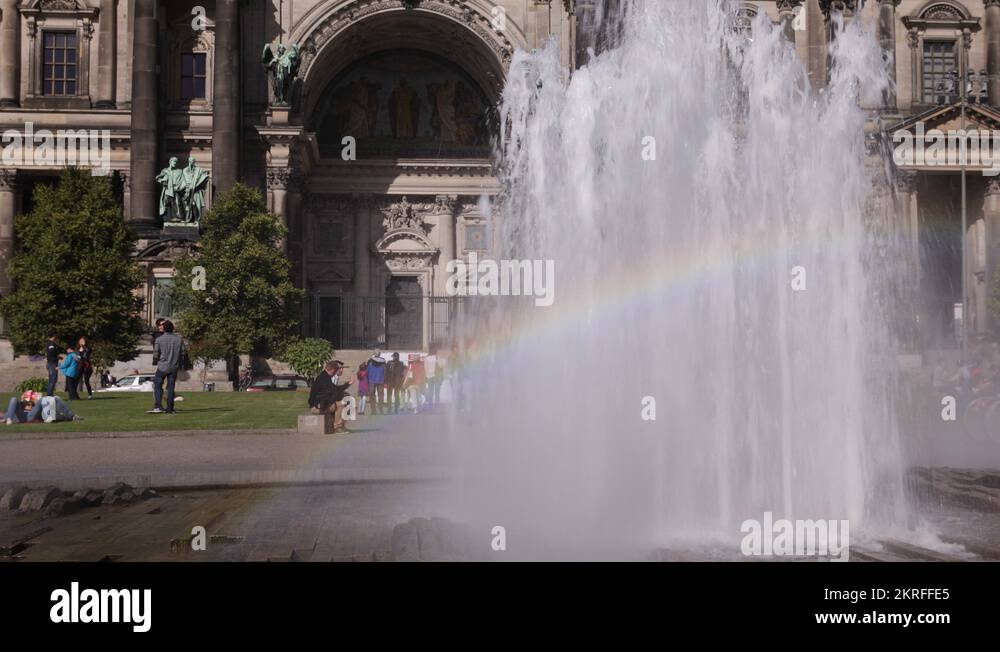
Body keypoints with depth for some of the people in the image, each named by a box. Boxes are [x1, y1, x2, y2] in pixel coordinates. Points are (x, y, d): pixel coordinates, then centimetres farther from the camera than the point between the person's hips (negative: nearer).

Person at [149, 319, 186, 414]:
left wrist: (155, 362, 15)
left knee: (158, 386, 6)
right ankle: (170, 408, 6)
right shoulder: (179, 340, 0)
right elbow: (182, 353, 3)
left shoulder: (159, 339, -9)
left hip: (162, 366, -3)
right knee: (171, 388, 7)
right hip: (174, 367, 3)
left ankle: (158, 406, -6)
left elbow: (156, 353, -5)